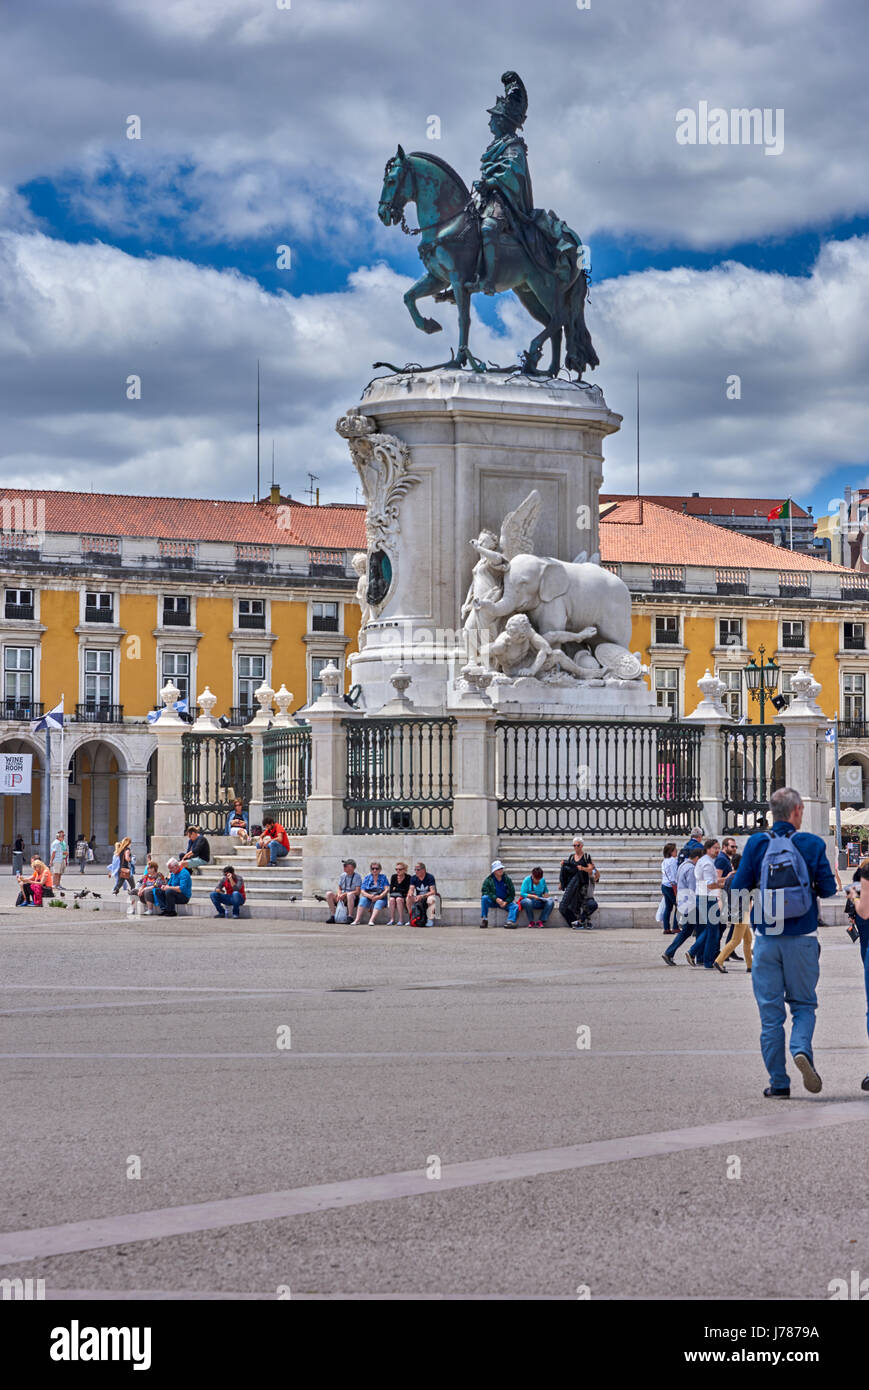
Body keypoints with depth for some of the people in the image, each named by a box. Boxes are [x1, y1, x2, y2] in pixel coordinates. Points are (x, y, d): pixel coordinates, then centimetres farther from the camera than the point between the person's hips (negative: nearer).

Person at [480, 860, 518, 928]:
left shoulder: (507, 879, 3)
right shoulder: (488, 880, -2)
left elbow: (512, 893, 4)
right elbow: (485, 892, -11)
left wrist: (506, 902, -14)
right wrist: (496, 899, -24)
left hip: (506, 901, 1)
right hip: (493, 901, -1)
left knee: (515, 906, -26)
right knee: (484, 898, -31)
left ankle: (510, 921, -47)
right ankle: (484, 919, -27)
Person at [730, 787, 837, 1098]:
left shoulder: (756, 844, -3)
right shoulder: (812, 844, -5)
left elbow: (738, 888, -2)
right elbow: (828, 890, -2)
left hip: (766, 941, 1)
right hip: (802, 940, -1)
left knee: (770, 1012, 7)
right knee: (803, 1004, 13)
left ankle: (778, 1083, 6)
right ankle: (801, 1050, -16)